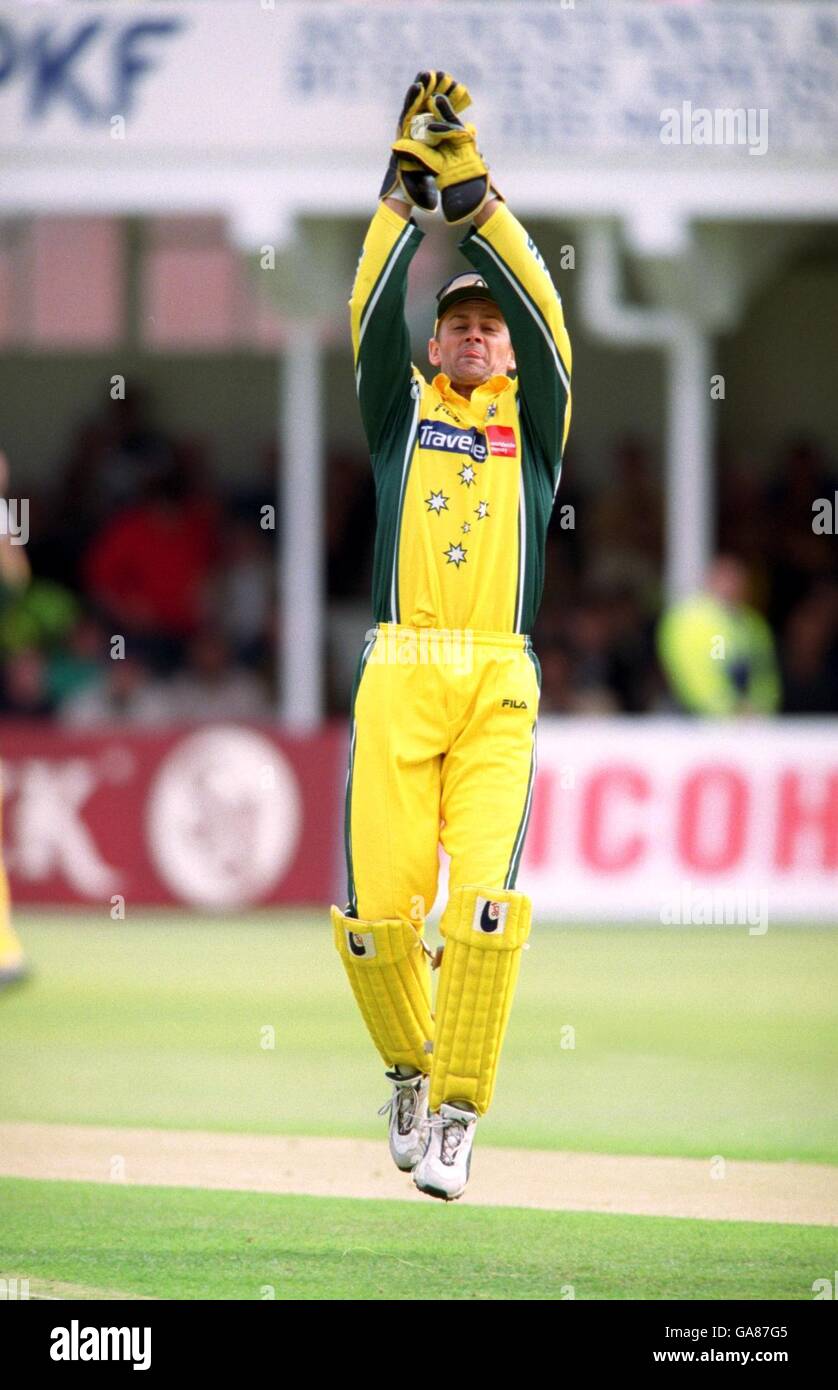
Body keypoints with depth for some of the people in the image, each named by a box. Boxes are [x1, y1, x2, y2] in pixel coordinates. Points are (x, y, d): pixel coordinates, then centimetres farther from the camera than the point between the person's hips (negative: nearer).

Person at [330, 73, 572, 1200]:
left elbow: (541, 316, 5)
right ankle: (409, 1064, 19)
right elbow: (375, 313, 6)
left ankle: (457, 1115, -9)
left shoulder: (533, 423, 19)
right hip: (399, 676, 1)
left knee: (485, 904, -15)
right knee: (378, 907, -8)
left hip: (498, 685, -1)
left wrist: (480, 198, -3)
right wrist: (407, 191, -3)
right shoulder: (403, 409, 21)